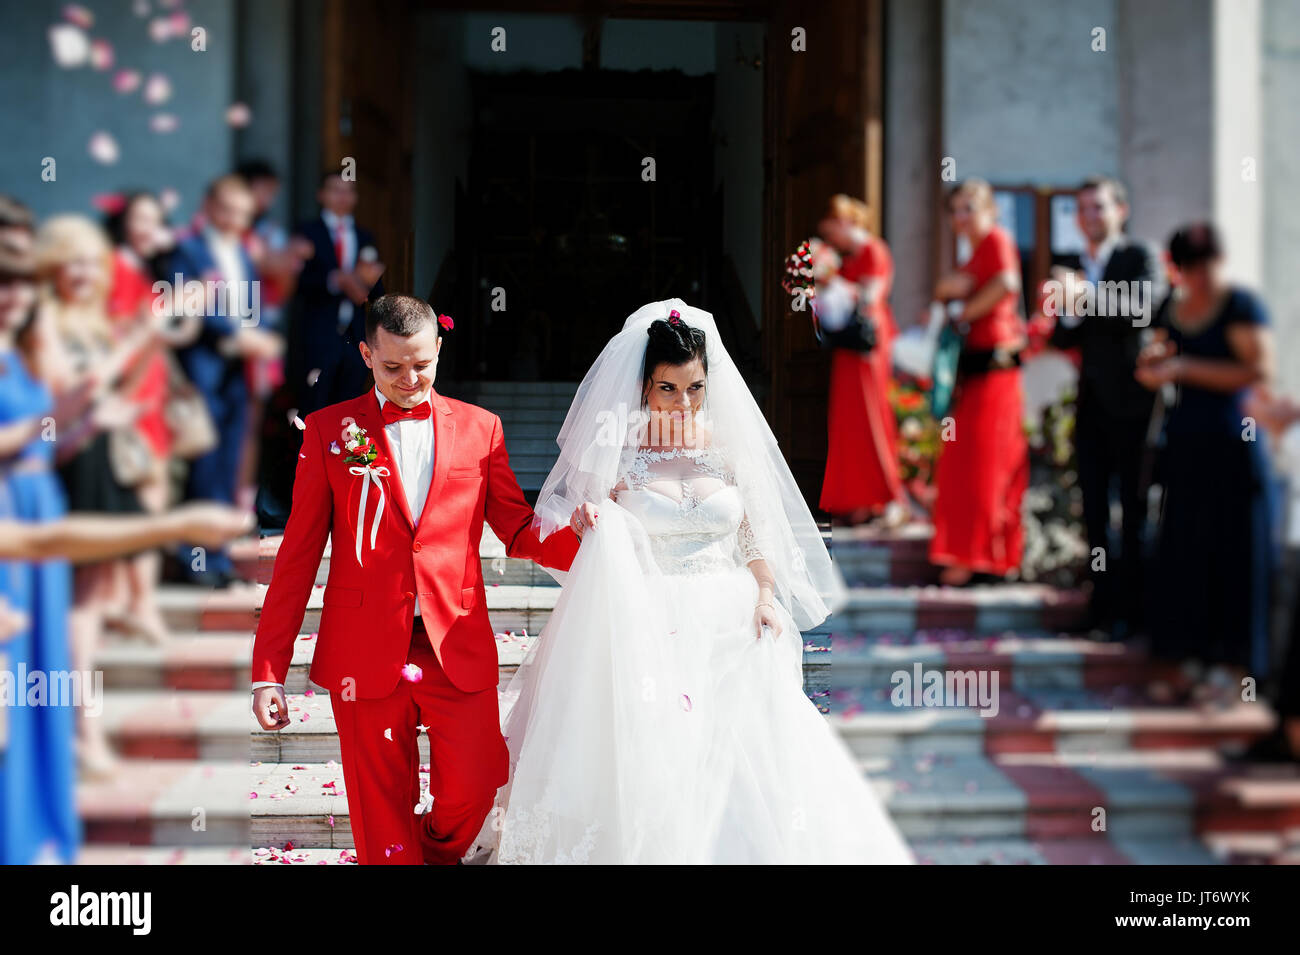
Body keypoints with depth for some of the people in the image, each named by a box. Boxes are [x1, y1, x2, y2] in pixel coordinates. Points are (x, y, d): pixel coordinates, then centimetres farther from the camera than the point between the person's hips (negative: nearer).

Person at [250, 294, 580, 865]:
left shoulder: (480, 428, 7)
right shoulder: (329, 429, 2)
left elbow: (518, 531, 7)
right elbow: (298, 555, 2)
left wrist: (586, 539, -15)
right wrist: (268, 671, -1)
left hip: (458, 647, 1)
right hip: (367, 653, -1)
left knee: (473, 786, -1)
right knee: (382, 817, 5)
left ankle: (439, 852, 32)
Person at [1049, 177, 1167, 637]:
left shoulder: (1142, 255, -4)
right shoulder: (1072, 268, 12)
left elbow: (1144, 306, -22)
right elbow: (1062, 340, 10)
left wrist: (1087, 294, -31)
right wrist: (1070, 314, -11)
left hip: (1131, 403, -6)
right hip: (1091, 404, 6)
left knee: (1134, 508, 1)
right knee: (1094, 509, 9)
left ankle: (1131, 608, 7)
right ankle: (1103, 603, 17)